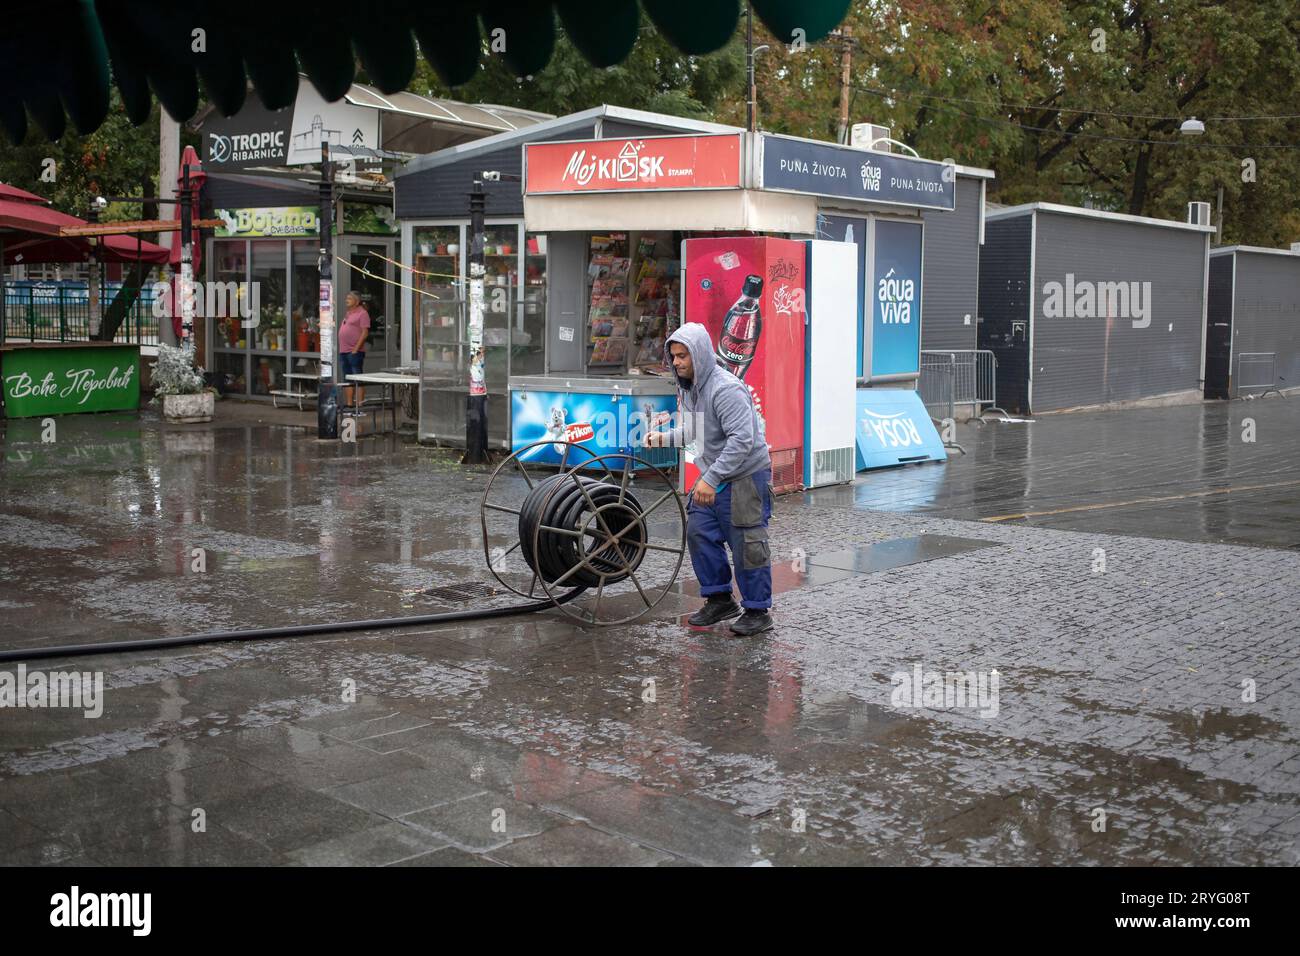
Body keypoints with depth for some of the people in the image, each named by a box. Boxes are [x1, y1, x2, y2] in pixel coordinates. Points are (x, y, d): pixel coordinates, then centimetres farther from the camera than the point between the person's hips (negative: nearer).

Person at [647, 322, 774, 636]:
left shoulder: (726, 389, -24)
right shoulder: (687, 387, 7)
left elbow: (742, 440, -31)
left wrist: (711, 478, -33)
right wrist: (665, 437, 6)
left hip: (744, 477, -9)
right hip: (712, 476, 9)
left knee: (746, 544, -4)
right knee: (699, 533, 8)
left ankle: (758, 612, 9)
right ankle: (719, 600, 22)